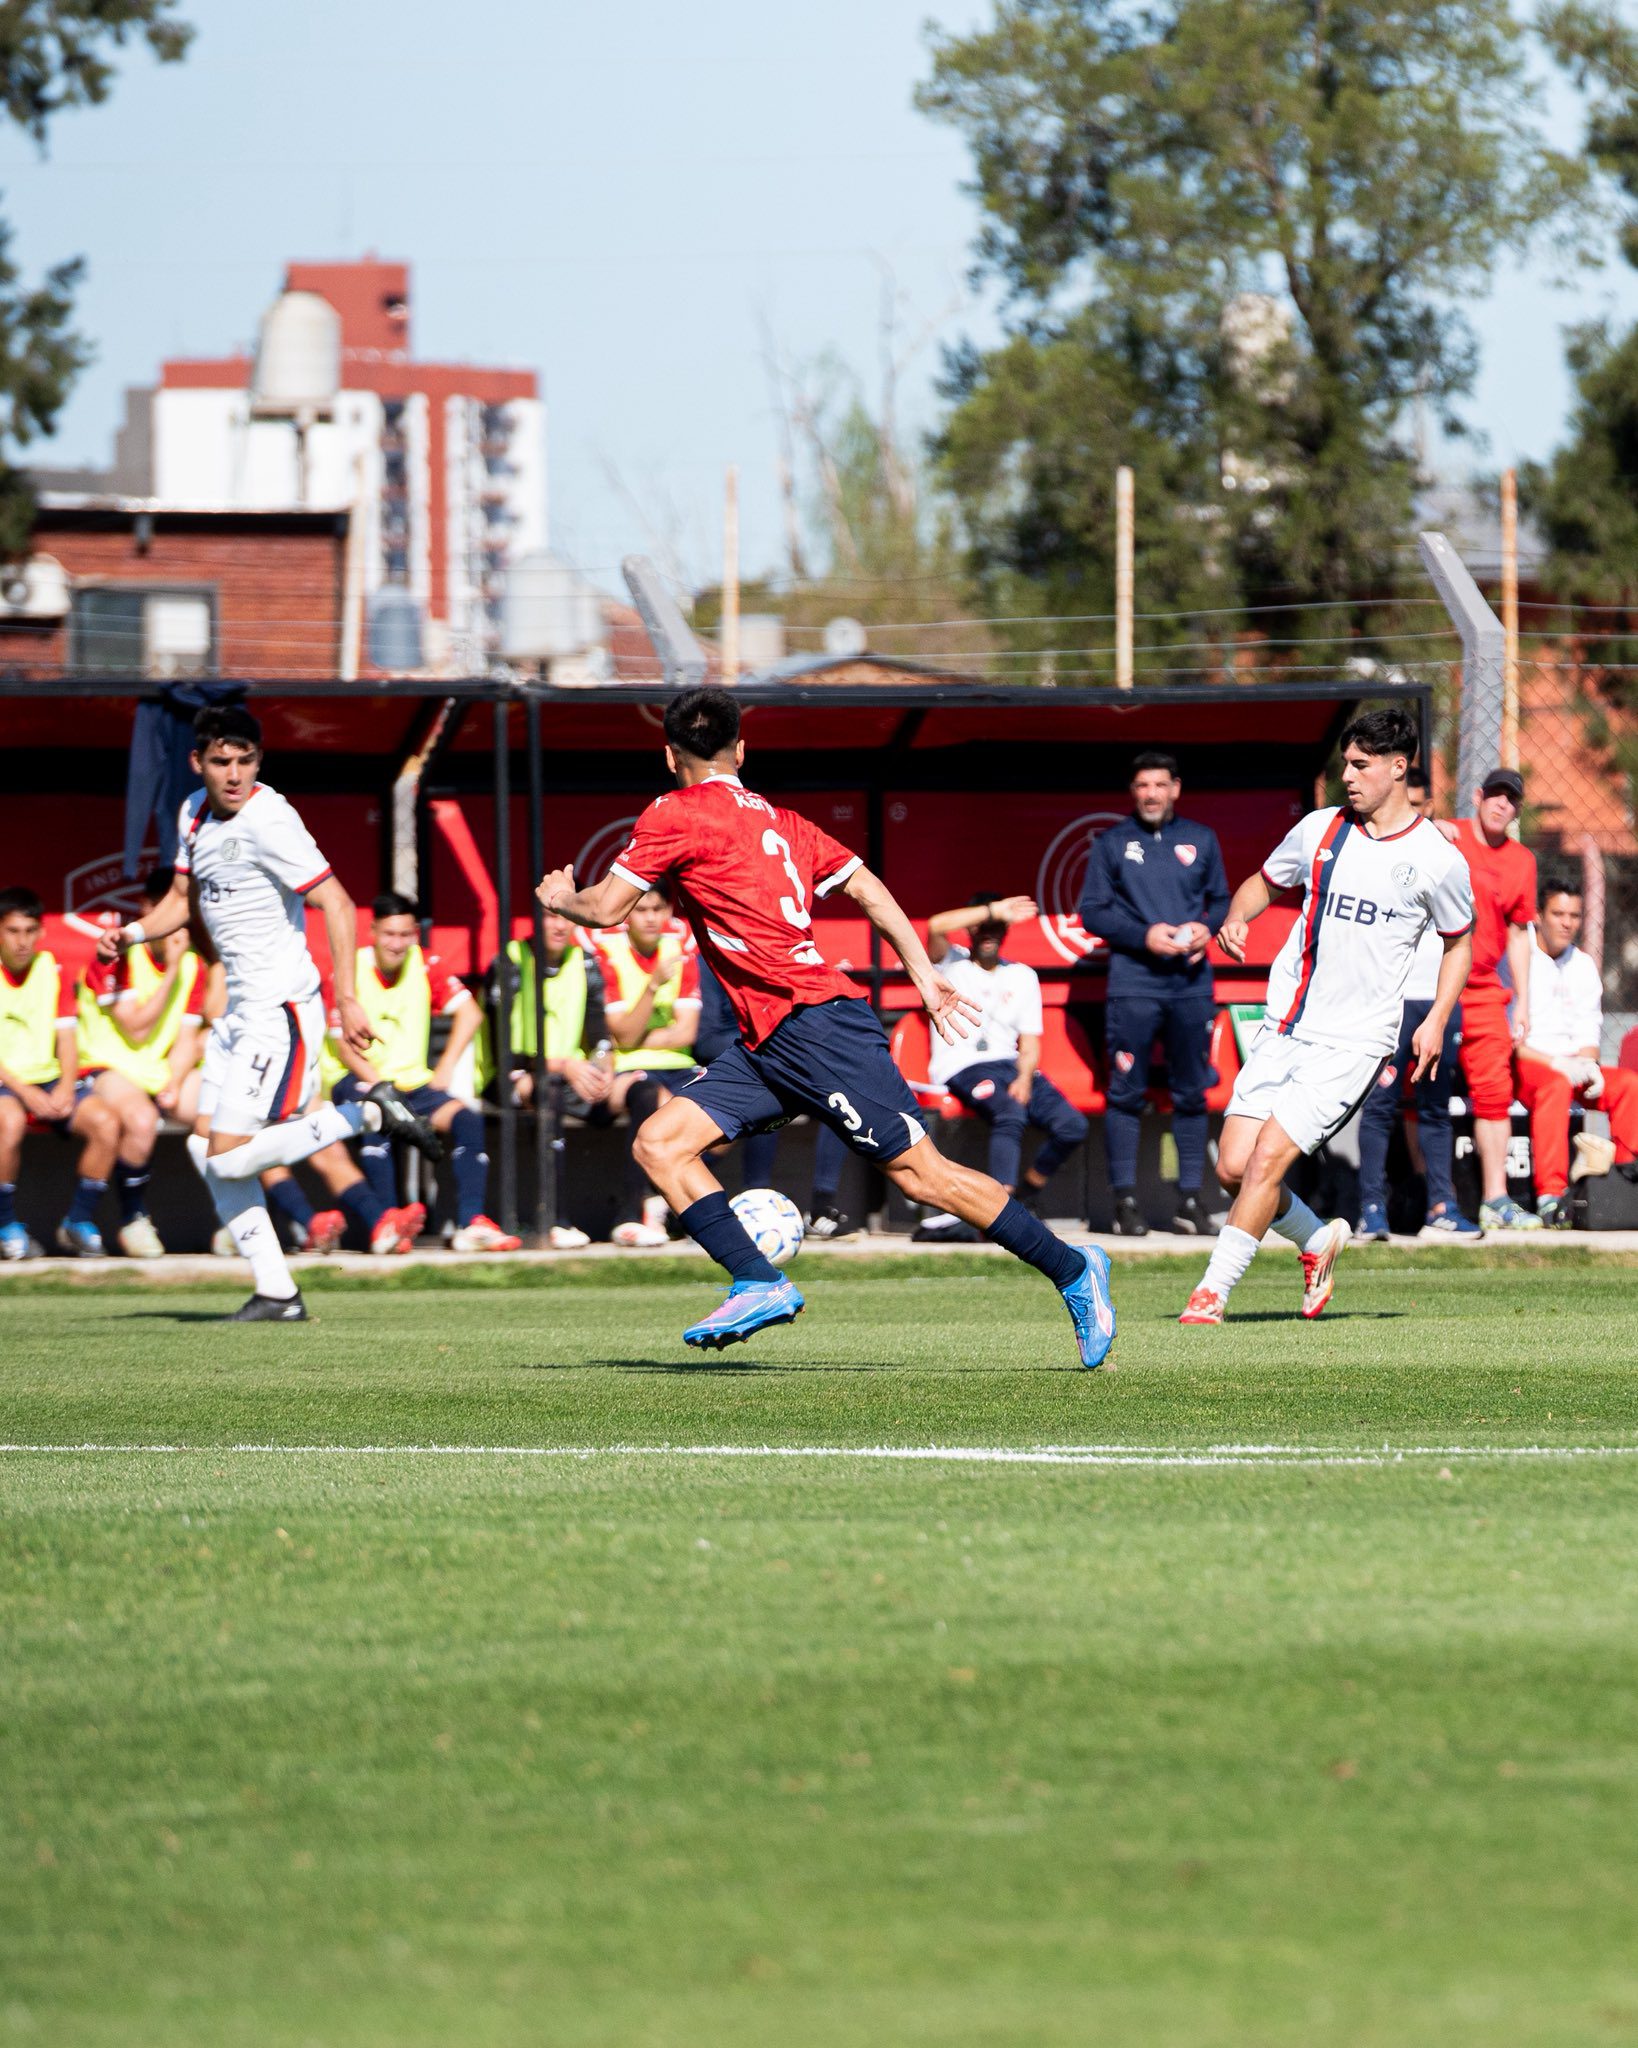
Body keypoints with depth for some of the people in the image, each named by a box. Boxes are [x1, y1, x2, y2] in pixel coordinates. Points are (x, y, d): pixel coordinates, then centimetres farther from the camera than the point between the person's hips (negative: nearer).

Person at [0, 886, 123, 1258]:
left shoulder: (53, 971, 9)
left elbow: (67, 1038, 7)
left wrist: (66, 1087, -12)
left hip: (49, 1078, 4)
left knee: (106, 1121, -22)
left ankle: (79, 1223, -7)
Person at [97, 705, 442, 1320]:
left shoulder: (268, 821, -18)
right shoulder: (196, 814, 9)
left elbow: (338, 906, -20)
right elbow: (185, 898, 24)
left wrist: (348, 998, -27)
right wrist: (134, 933, 4)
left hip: (280, 1009, -9)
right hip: (239, 1010, 9)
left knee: (229, 1157, -12)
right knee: (205, 1149, 6)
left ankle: (371, 1114, -2)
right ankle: (275, 1292, 10)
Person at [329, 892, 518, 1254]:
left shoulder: (425, 965, 3)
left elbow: (469, 1013, 5)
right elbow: (344, 1047, -10)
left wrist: (445, 1070, -4)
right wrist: (380, 1087, -21)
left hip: (412, 1081, 4)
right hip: (356, 1080, -4)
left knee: (466, 1118, -20)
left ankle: (472, 1223, -26)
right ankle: (386, 1219, -44)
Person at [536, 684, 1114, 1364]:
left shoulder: (672, 816, -5)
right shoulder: (780, 820, 18)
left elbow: (606, 908, -4)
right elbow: (865, 886, 14)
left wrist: (560, 897, 18)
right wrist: (924, 976, 15)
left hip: (813, 1022, -9)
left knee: (919, 1172, -5)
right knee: (659, 1143, 0)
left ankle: (1073, 1271, 1)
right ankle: (759, 1283, -7)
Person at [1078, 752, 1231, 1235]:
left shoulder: (1201, 840, 13)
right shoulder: (1112, 843, 6)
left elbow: (1222, 900, 18)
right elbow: (1092, 910, 3)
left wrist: (1207, 927, -5)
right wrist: (1144, 936, -11)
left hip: (1191, 982, 2)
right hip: (1134, 982, -2)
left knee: (1191, 1093, 4)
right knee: (1126, 1092, -4)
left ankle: (1190, 1197, 9)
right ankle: (1126, 1199, -1)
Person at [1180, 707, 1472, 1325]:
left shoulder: (1437, 860, -3)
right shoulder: (1321, 830, 6)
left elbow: (1458, 943, 12)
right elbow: (1264, 881, 21)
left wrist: (1437, 1019, -1)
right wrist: (1237, 918, -1)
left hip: (1354, 1041, -4)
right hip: (1284, 1029, 5)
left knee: (1268, 1157, -17)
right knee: (1233, 1166, -3)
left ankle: (1213, 1291, -8)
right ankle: (1317, 1242, 24)